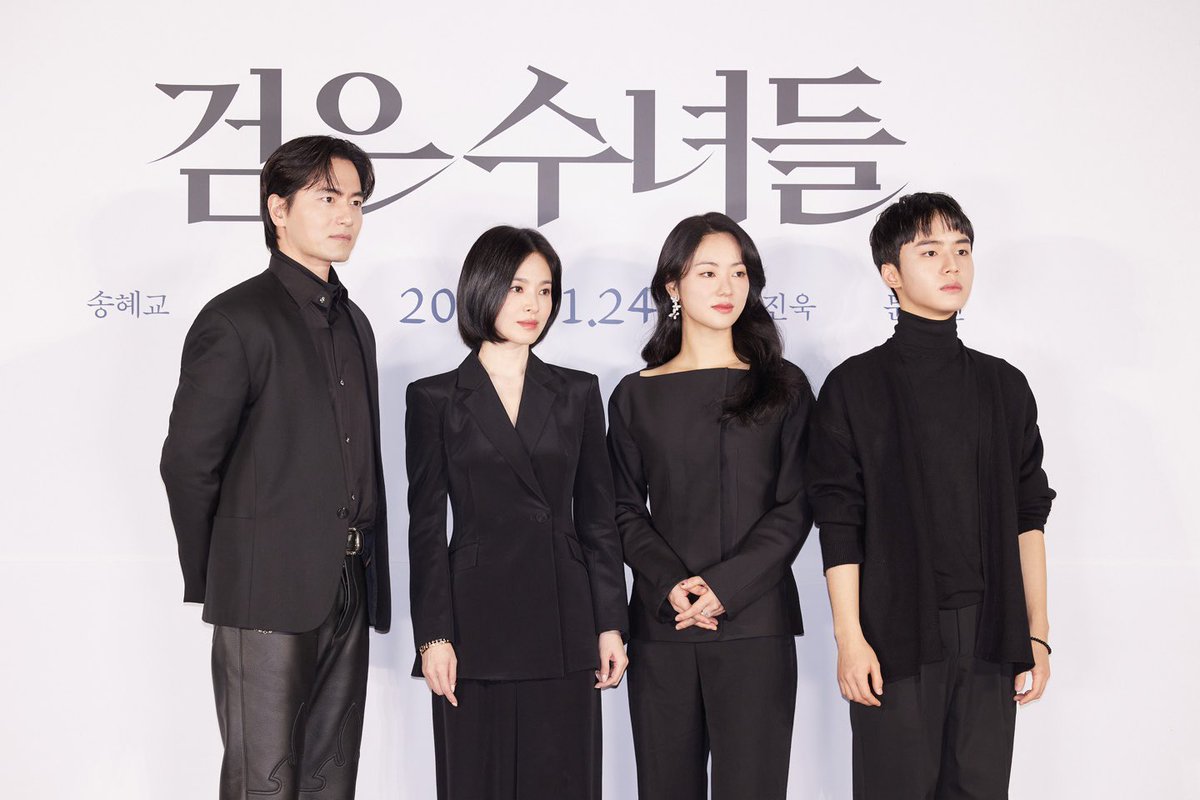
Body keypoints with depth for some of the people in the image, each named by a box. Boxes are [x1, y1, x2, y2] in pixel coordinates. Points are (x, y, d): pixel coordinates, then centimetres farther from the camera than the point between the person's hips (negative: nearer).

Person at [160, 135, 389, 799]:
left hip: (346, 595, 7)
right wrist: (212, 582, -1)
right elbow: (188, 462, -8)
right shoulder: (235, 320, -8)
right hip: (269, 596, -7)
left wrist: (368, 579, 13)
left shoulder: (353, 322, 17)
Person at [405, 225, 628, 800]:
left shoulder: (577, 393, 9)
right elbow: (426, 526, 1)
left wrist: (610, 624, 3)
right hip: (476, 625, -1)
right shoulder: (435, 398, 3)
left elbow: (596, 517, 9)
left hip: (563, 626, 2)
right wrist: (433, 635, -6)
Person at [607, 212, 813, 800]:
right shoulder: (637, 395, 9)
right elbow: (626, 510, 6)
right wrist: (670, 585, -11)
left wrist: (727, 585, -12)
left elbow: (795, 506, 1)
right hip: (661, 623, 1)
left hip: (755, 624, -1)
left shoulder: (783, 386, 6)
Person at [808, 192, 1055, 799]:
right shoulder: (855, 387, 0)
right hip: (897, 636, -3)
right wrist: (849, 638, -10)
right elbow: (839, 524, -4)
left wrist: (1037, 632, 7)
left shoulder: (1004, 385, 11)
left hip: (990, 635, 3)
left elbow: (1028, 516, 11)